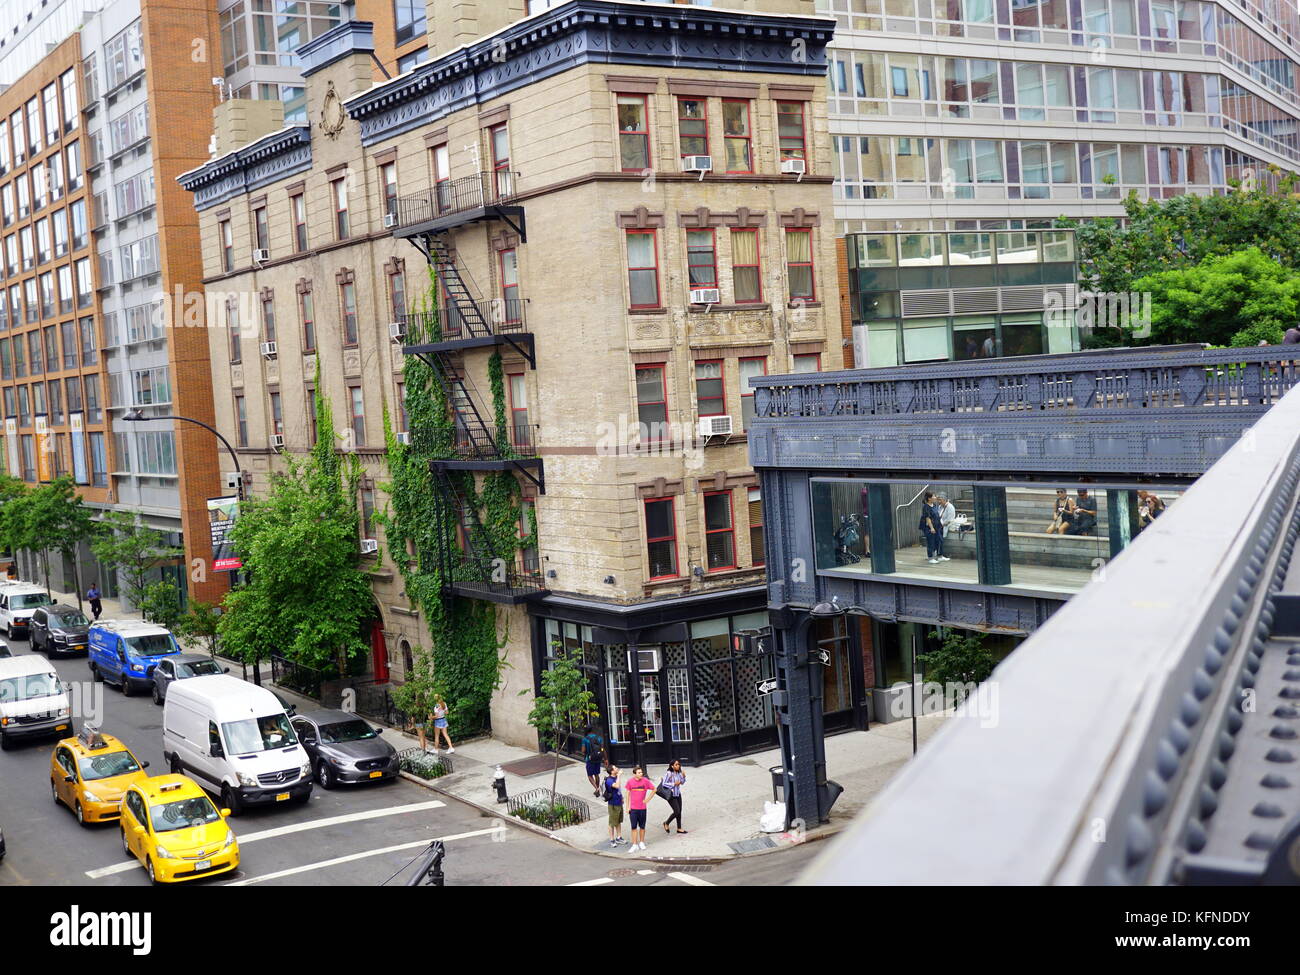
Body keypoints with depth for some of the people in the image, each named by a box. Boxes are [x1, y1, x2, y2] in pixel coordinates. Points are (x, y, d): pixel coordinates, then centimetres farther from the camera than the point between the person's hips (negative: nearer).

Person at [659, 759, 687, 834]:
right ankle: (666, 823, 16)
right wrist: (674, 784, -22)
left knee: (679, 811, 10)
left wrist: (683, 776, -9)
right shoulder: (668, 773, -19)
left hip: (678, 794, 7)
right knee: (676, 811, -8)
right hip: (671, 795, -7)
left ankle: (679, 828, 22)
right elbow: (664, 784, -18)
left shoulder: (679, 773, 1)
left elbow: (682, 783, 10)